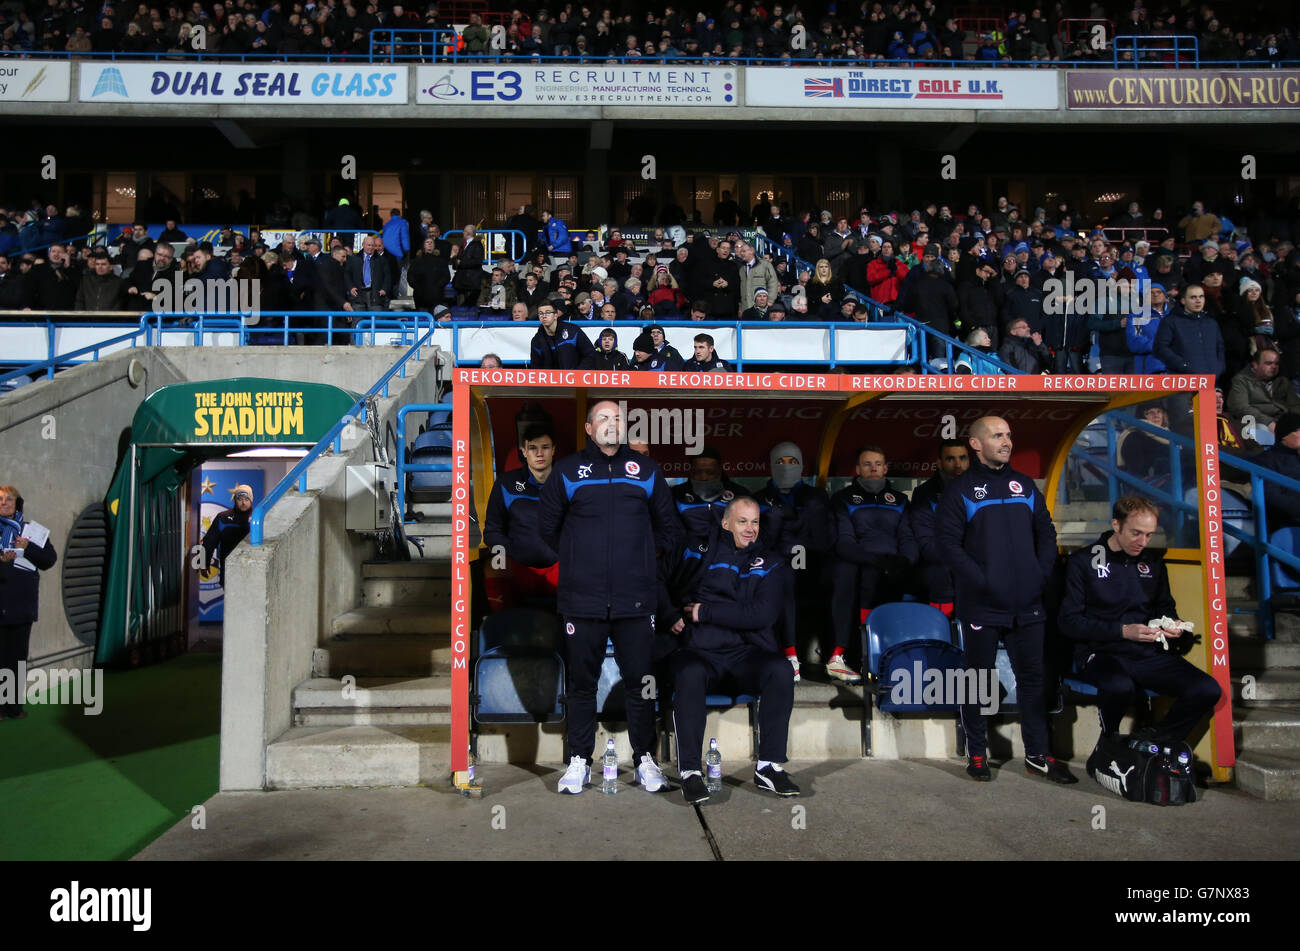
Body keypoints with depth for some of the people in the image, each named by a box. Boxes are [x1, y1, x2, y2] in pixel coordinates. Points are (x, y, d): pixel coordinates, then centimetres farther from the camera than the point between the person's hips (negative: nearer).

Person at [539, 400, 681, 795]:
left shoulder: (647, 471, 9)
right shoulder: (567, 471, 4)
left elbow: (668, 527, 18)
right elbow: (547, 526, 12)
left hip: (636, 599, 1)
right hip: (582, 599, -1)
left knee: (640, 681, 6)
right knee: (582, 682, 8)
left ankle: (645, 758, 21)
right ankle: (579, 761, 20)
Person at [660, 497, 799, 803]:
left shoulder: (770, 563, 11)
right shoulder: (696, 552, 12)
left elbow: (763, 614, -3)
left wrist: (705, 612, -5)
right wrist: (673, 616, -1)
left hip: (747, 654, 1)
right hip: (700, 652, -1)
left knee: (781, 670, -29)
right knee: (689, 674, -35)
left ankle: (768, 766, -18)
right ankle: (689, 771, -24)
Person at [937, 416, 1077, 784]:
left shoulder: (1025, 486, 12)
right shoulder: (960, 490, -4)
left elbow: (1046, 533, 14)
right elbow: (949, 543, -11)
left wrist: (1042, 575, 1)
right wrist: (983, 581, -17)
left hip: (1027, 605, 4)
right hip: (981, 605, -4)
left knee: (1032, 677, 10)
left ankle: (1037, 754, 22)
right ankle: (976, 754, 18)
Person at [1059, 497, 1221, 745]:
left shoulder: (1153, 561, 14)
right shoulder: (1083, 562, -2)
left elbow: (1165, 607, 27)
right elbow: (1069, 622, -7)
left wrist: (1172, 625, 2)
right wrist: (1123, 631, -16)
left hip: (1149, 654, 5)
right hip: (1101, 654, -5)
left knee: (1208, 691, -18)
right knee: (1120, 687, -38)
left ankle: (1153, 744, 2)